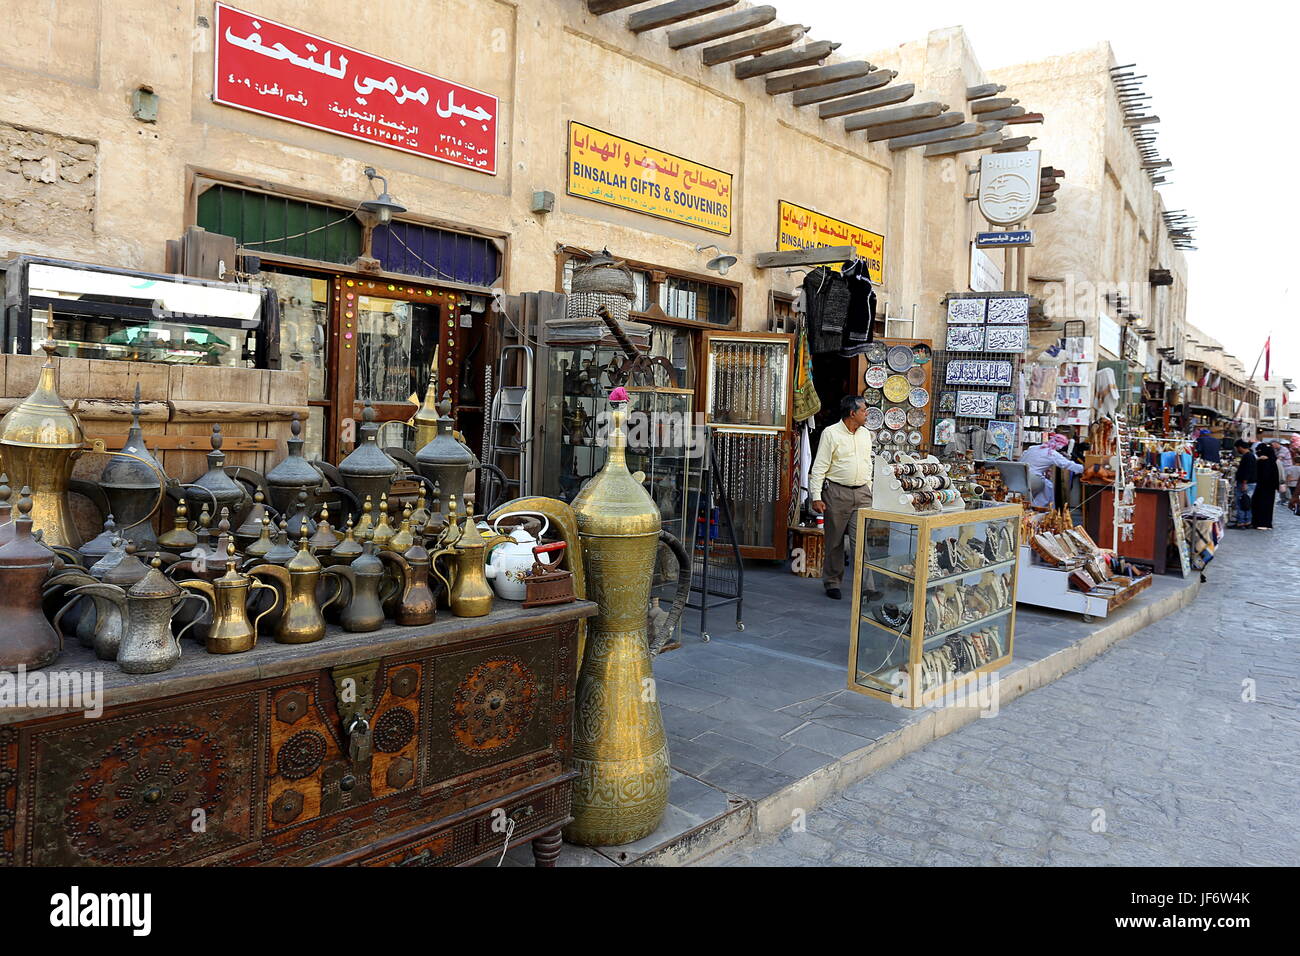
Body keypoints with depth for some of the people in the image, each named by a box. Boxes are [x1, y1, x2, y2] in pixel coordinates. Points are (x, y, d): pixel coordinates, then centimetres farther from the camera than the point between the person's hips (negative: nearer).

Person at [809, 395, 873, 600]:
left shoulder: (865, 433, 13)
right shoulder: (831, 433, -6)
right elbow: (819, 467, -8)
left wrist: (869, 492, 18)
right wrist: (816, 497, -13)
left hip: (861, 492, 4)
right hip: (837, 492, -4)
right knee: (834, 541, 4)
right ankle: (832, 583, 16)